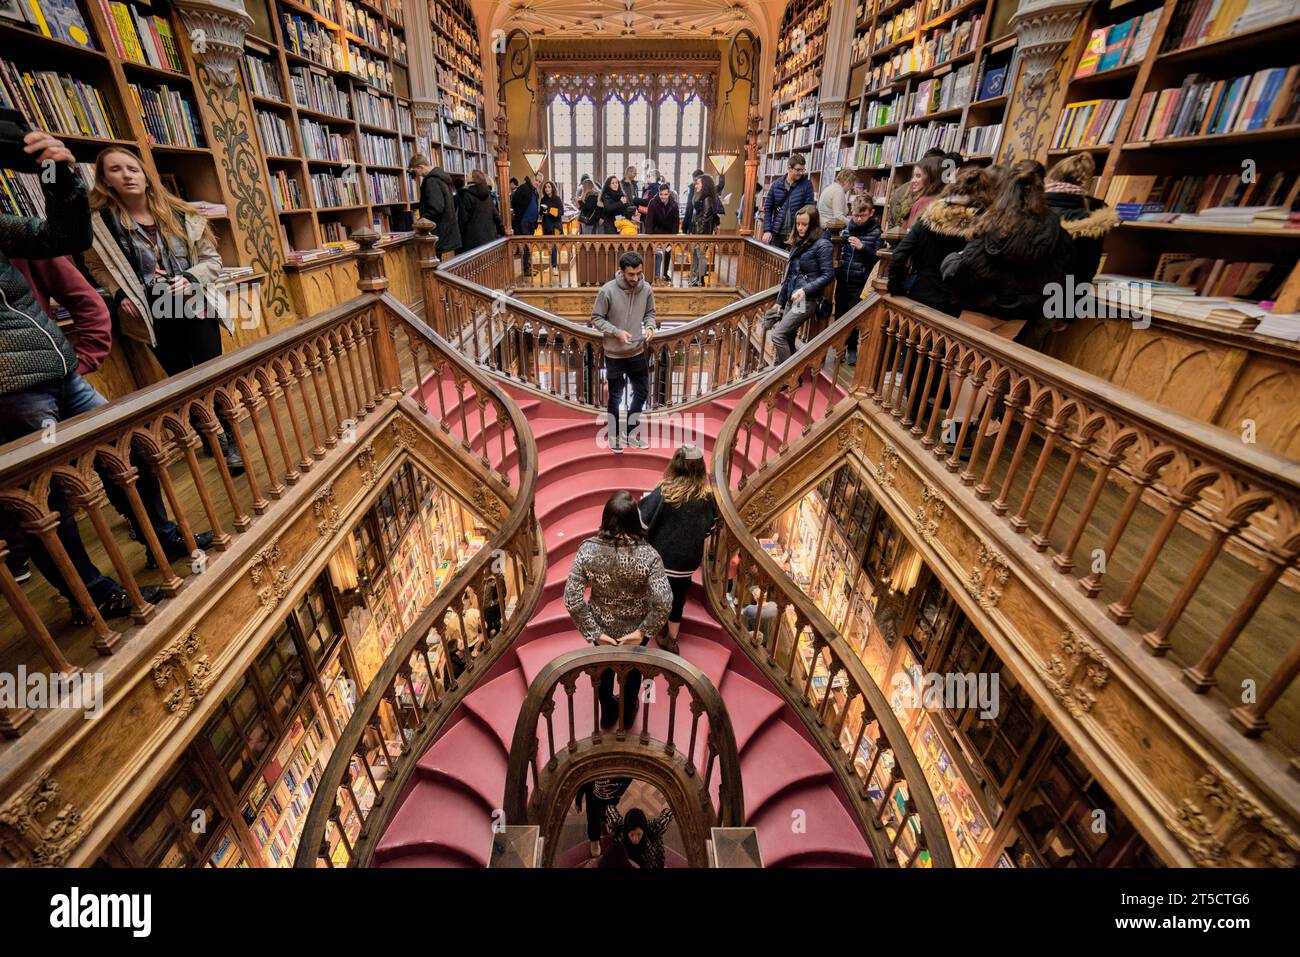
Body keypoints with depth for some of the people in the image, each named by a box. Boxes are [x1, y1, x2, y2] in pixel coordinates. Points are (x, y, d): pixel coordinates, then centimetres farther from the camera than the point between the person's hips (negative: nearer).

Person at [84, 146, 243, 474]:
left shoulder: (180, 214, -2)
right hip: (155, 316, 1)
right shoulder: (99, 223, -2)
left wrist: (191, 279, -14)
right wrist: (120, 294, -6)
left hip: (195, 307, -1)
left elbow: (212, 258, 3)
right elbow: (98, 267, 10)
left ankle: (230, 440, 8)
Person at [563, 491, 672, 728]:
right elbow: (663, 602, -32)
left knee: (604, 668, 32)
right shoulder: (647, 555, -29)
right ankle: (627, 713, 57)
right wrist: (643, 632, -17)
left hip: (602, 627, 1)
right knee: (632, 670, 30)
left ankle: (607, 712, 58)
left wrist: (594, 633, -13)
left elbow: (572, 599, -22)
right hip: (634, 629, -1)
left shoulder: (588, 549, -24)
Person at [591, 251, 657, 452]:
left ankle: (630, 433, 32)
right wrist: (617, 332, -22)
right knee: (615, 397, 9)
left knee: (642, 392, 14)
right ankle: (614, 436, 28)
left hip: (638, 352, 4)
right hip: (614, 354, -4)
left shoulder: (647, 289, -6)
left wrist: (650, 327, -13)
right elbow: (596, 318, -10)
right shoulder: (608, 290, -18)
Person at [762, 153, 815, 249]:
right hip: (777, 233, 2)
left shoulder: (807, 184, 0)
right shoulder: (776, 185, 5)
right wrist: (767, 230, -2)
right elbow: (768, 208, 8)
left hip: (797, 234, -2)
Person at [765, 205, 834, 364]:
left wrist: (805, 290, -23)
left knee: (778, 335, -15)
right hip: (791, 299, 8)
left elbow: (828, 275, -13)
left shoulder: (822, 245, -8)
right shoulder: (798, 243, 14)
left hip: (806, 300, -8)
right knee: (788, 339, 8)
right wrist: (780, 301, 17)